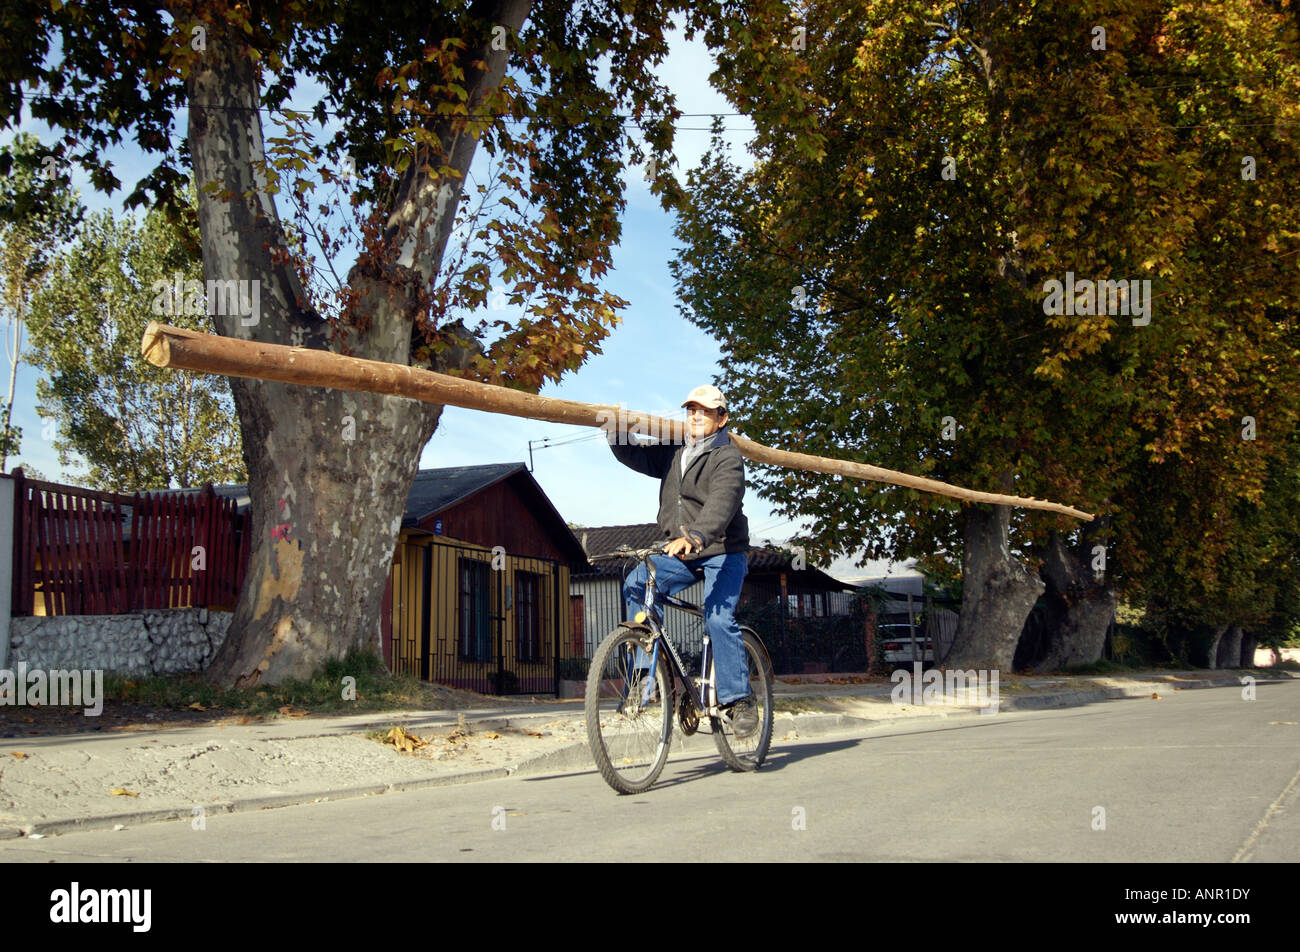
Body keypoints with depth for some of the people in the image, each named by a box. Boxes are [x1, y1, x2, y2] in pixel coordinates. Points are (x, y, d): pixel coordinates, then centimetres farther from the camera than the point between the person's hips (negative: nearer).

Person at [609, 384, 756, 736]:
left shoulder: (727, 457, -11)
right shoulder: (674, 453, 13)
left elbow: (721, 503, -28)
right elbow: (635, 455, 8)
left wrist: (695, 536, -46)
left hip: (722, 552, -6)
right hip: (680, 553, 6)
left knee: (718, 618, -25)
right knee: (636, 585, -17)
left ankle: (738, 700, -14)